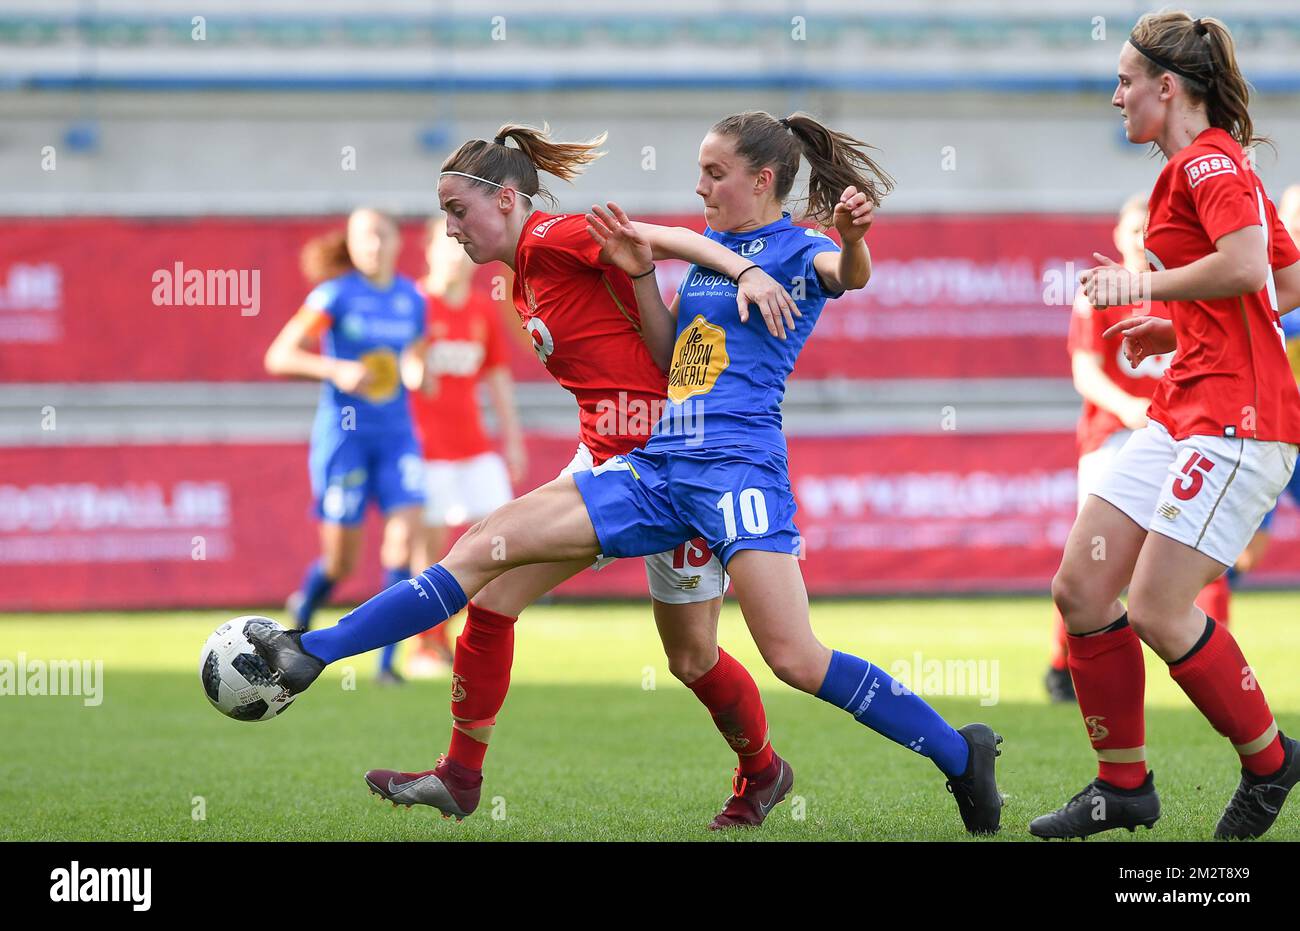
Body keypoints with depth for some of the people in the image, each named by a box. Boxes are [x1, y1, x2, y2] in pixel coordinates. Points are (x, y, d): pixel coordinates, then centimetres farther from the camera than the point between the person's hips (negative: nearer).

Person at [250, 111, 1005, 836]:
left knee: (796, 661, -16)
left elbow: (847, 274, -24)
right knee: (486, 546, 0)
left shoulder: (797, 250, -1)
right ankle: (310, 655, 0)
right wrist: (641, 273, 9)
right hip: (659, 468, 8)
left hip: (738, 469, -7)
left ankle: (961, 757, 1)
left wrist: (853, 239, -47)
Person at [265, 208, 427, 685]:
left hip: (396, 435, 3)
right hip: (343, 434, -3)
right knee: (341, 560, 0)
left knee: (406, 533, -17)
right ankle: (302, 610, 36)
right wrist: (335, 371, -26)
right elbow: (278, 357, -11)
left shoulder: (412, 300, 7)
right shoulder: (335, 296, -7)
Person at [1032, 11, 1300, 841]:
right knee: (1081, 588, 5)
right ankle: (1124, 785, 13)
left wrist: (1148, 283, -15)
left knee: (1158, 609, -11)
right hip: (1184, 414, 10)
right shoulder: (1214, 165, 19)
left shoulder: (1206, 163, -12)